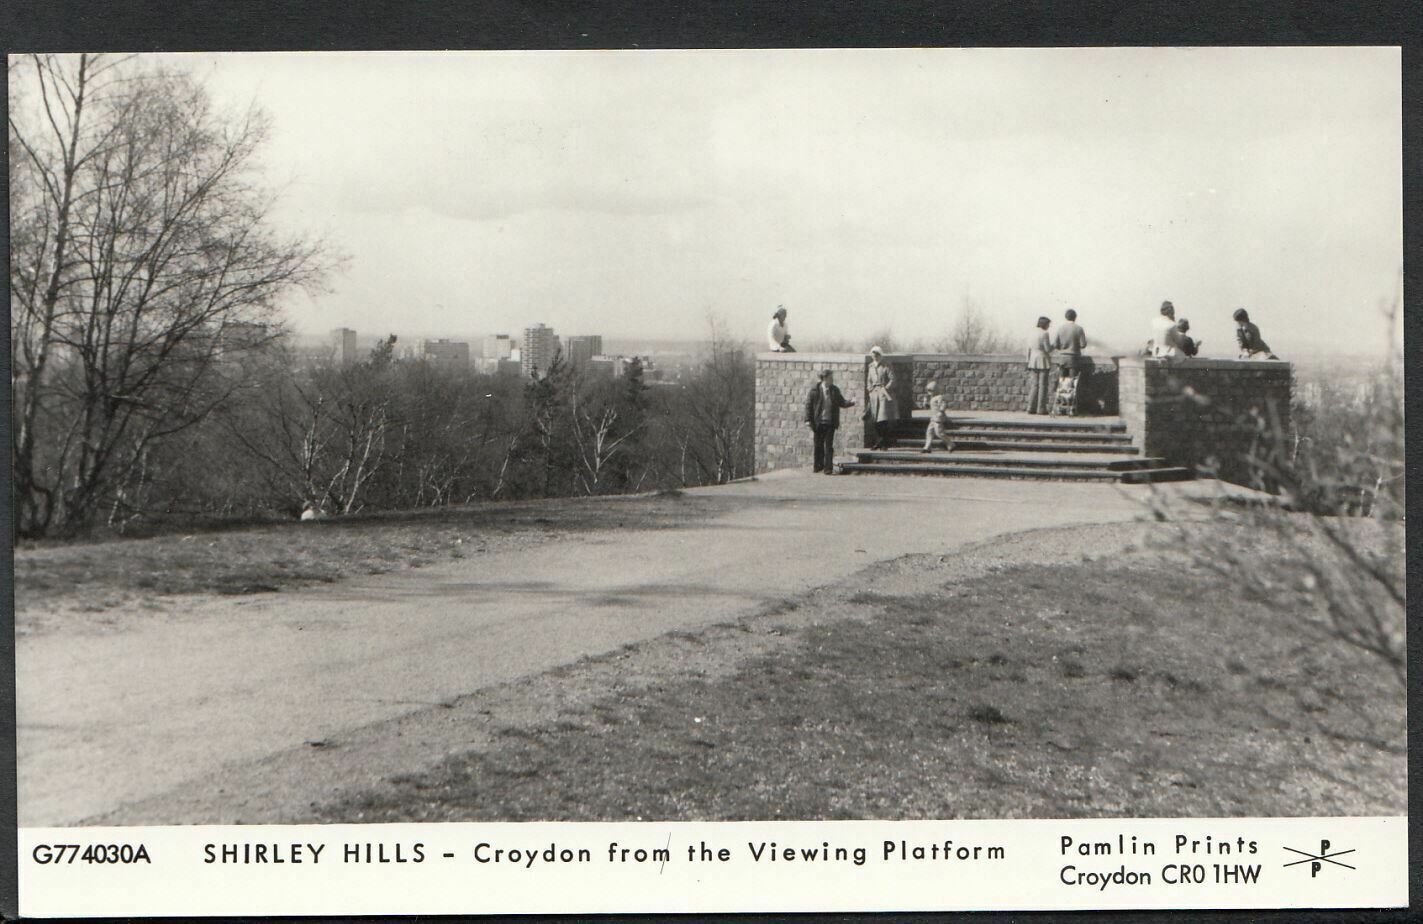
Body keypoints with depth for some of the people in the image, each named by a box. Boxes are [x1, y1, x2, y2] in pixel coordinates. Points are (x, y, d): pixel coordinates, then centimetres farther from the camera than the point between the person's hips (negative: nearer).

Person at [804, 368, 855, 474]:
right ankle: (819, 466, 25)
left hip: (830, 422, 1)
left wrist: (851, 403, -11)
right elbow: (808, 404, -1)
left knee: (829, 446, -1)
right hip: (818, 422, -1)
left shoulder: (835, 390, 5)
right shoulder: (815, 389, -4)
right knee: (819, 445, 10)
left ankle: (828, 468, 0)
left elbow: (841, 402, 10)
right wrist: (808, 420, -6)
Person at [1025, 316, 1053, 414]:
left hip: (1033, 361, 6)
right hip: (1043, 362, -6)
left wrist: (1029, 362, 17)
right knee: (1043, 385, -2)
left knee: (1034, 385, 9)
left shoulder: (1032, 333, 8)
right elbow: (1048, 349, -15)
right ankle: (1041, 408, -3)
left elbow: (1029, 349, 11)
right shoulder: (1044, 334, -13)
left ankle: (1031, 407, 5)